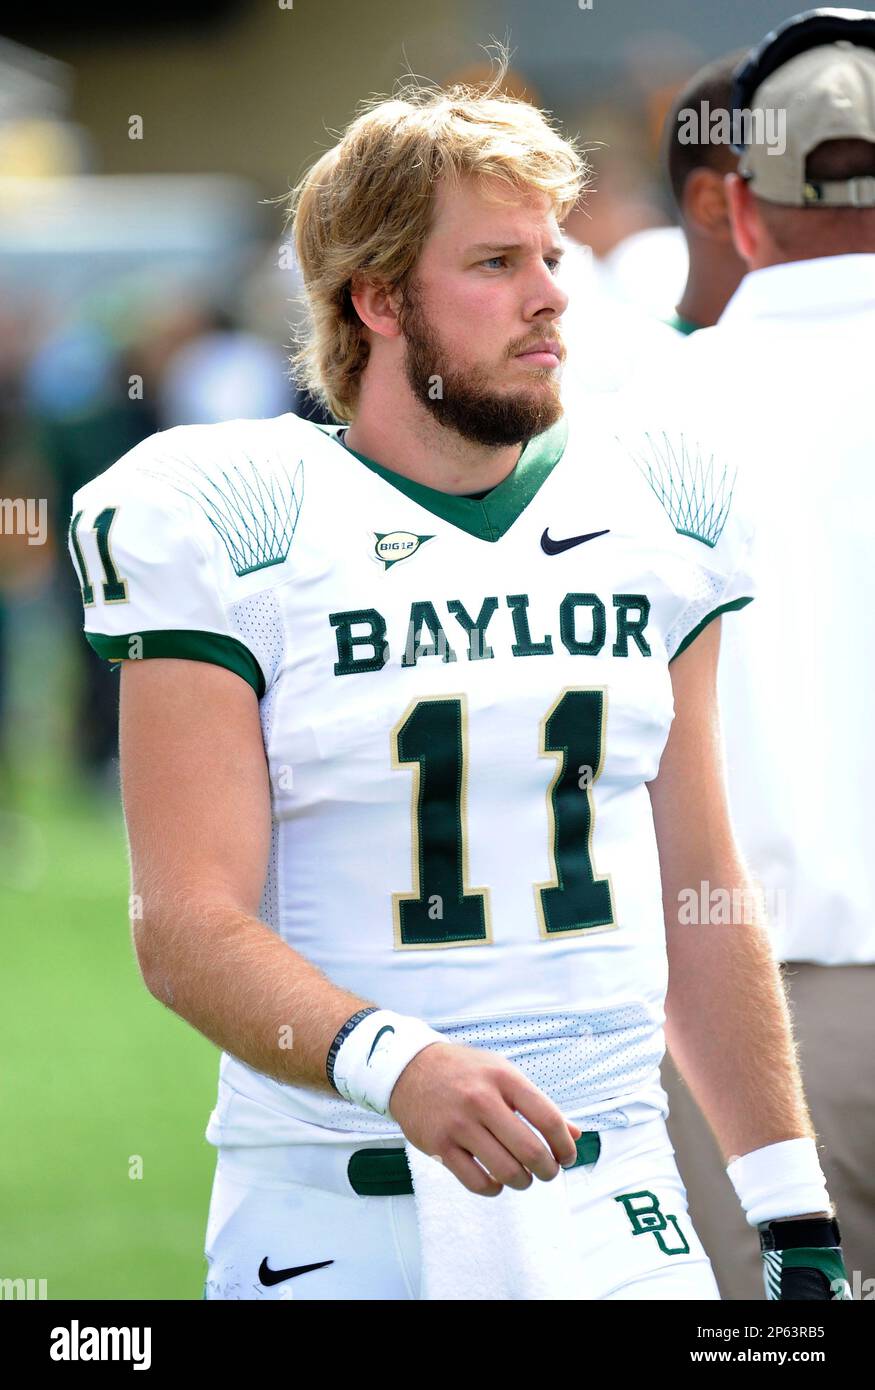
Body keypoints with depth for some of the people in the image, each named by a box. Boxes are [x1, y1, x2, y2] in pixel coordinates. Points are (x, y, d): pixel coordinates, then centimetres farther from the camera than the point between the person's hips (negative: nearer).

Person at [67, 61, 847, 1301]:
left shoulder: (653, 513, 10)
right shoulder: (233, 534, -5)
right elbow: (187, 926, -11)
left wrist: (793, 1215, 13)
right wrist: (395, 1064, -28)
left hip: (610, 1201, 4)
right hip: (333, 1223, -3)